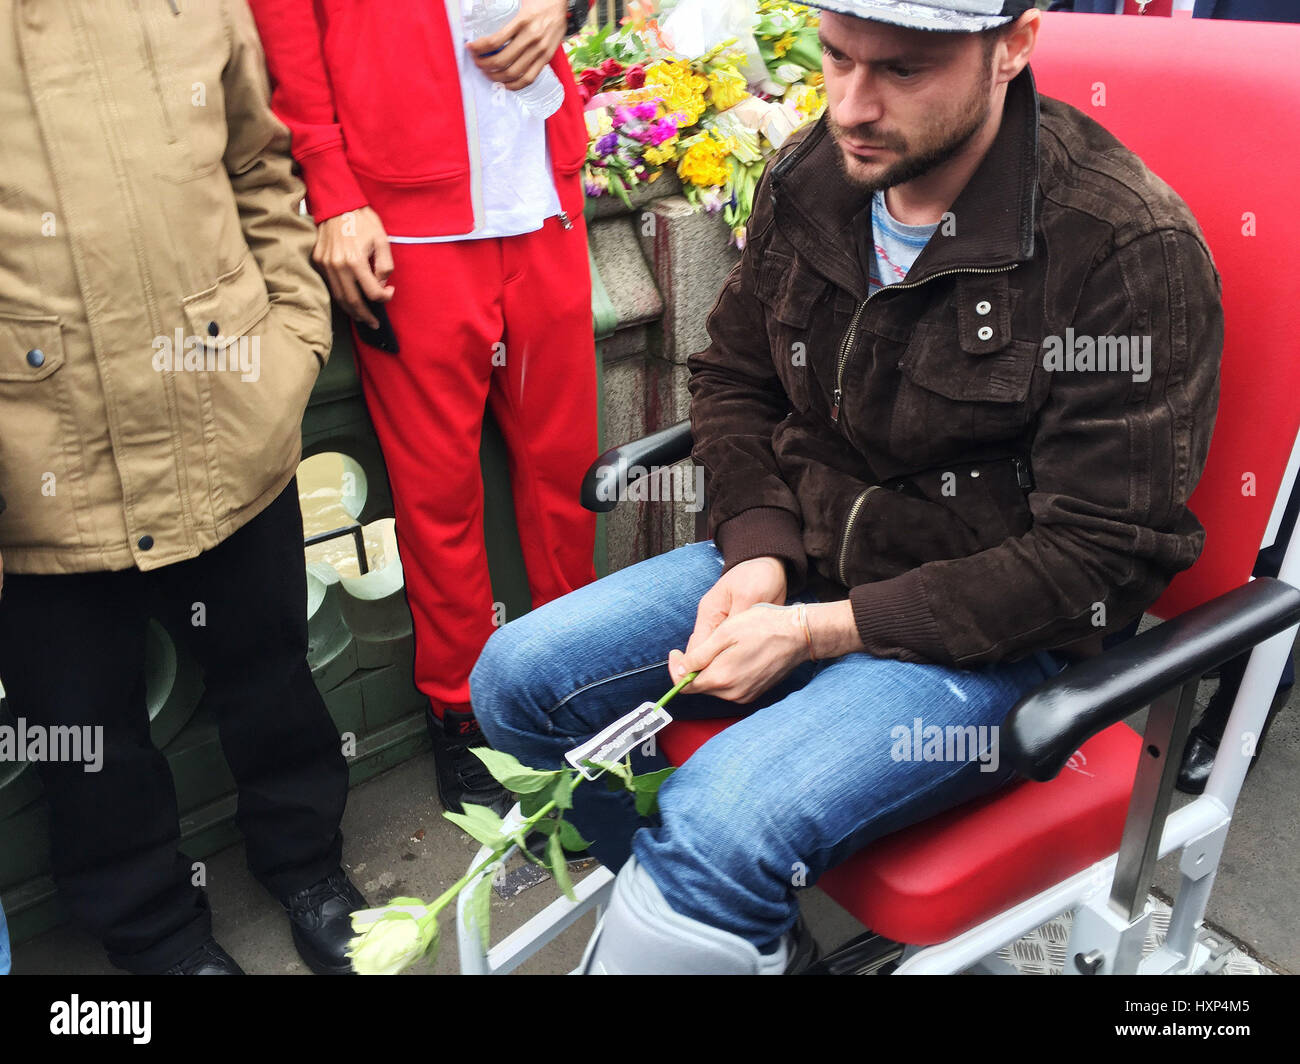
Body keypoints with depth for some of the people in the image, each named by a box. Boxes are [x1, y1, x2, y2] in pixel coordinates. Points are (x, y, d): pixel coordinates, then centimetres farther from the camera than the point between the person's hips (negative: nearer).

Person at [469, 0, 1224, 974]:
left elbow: (1098, 557, -17)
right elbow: (734, 379, 12)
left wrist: (817, 631, -20)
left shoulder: (1130, 248, -18)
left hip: (991, 632, -6)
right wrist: (761, 549, -7)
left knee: (717, 829, -31)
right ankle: (745, 930, 14)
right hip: (796, 563, 7)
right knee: (517, 680, -2)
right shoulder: (812, 176, -1)